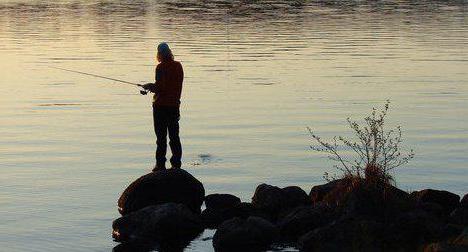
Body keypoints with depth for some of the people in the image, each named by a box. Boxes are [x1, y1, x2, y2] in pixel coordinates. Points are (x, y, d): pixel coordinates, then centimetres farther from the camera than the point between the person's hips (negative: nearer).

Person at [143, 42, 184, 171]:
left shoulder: (161, 67, -14)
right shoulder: (178, 66, 5)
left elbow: (159, 88, -19)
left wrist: (148, 87, 0)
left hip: (161, 105, -6)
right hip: (174, 105, 6)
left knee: (161, 136, -1)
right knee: (174, 135, 11)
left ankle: (161, 164, 0)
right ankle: (176, 163, 12)